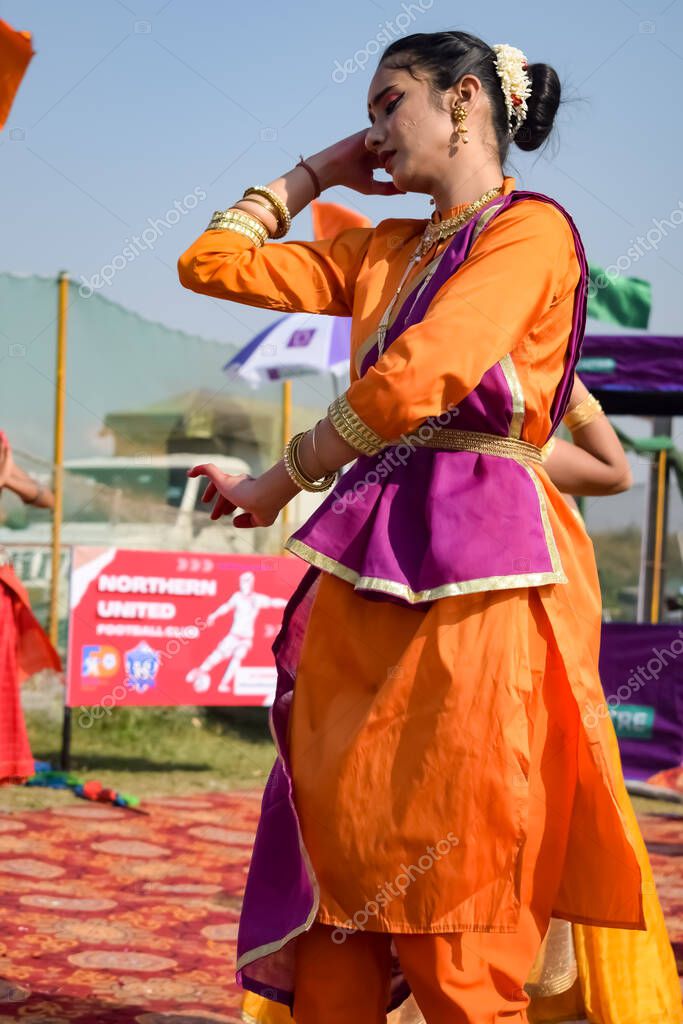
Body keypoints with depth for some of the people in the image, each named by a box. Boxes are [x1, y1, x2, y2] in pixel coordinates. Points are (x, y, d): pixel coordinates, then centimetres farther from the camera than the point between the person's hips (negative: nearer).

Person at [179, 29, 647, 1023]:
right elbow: (211, 262, 21)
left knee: (449, 901, -5)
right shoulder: (380, 249, 20)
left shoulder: (531, 230, -3)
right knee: (332, 867, 5)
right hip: (369, 567, 7)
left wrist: (279, 482, -6)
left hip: (475, 570, -7)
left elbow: (416, 380, -15)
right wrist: (317, 171, 22)